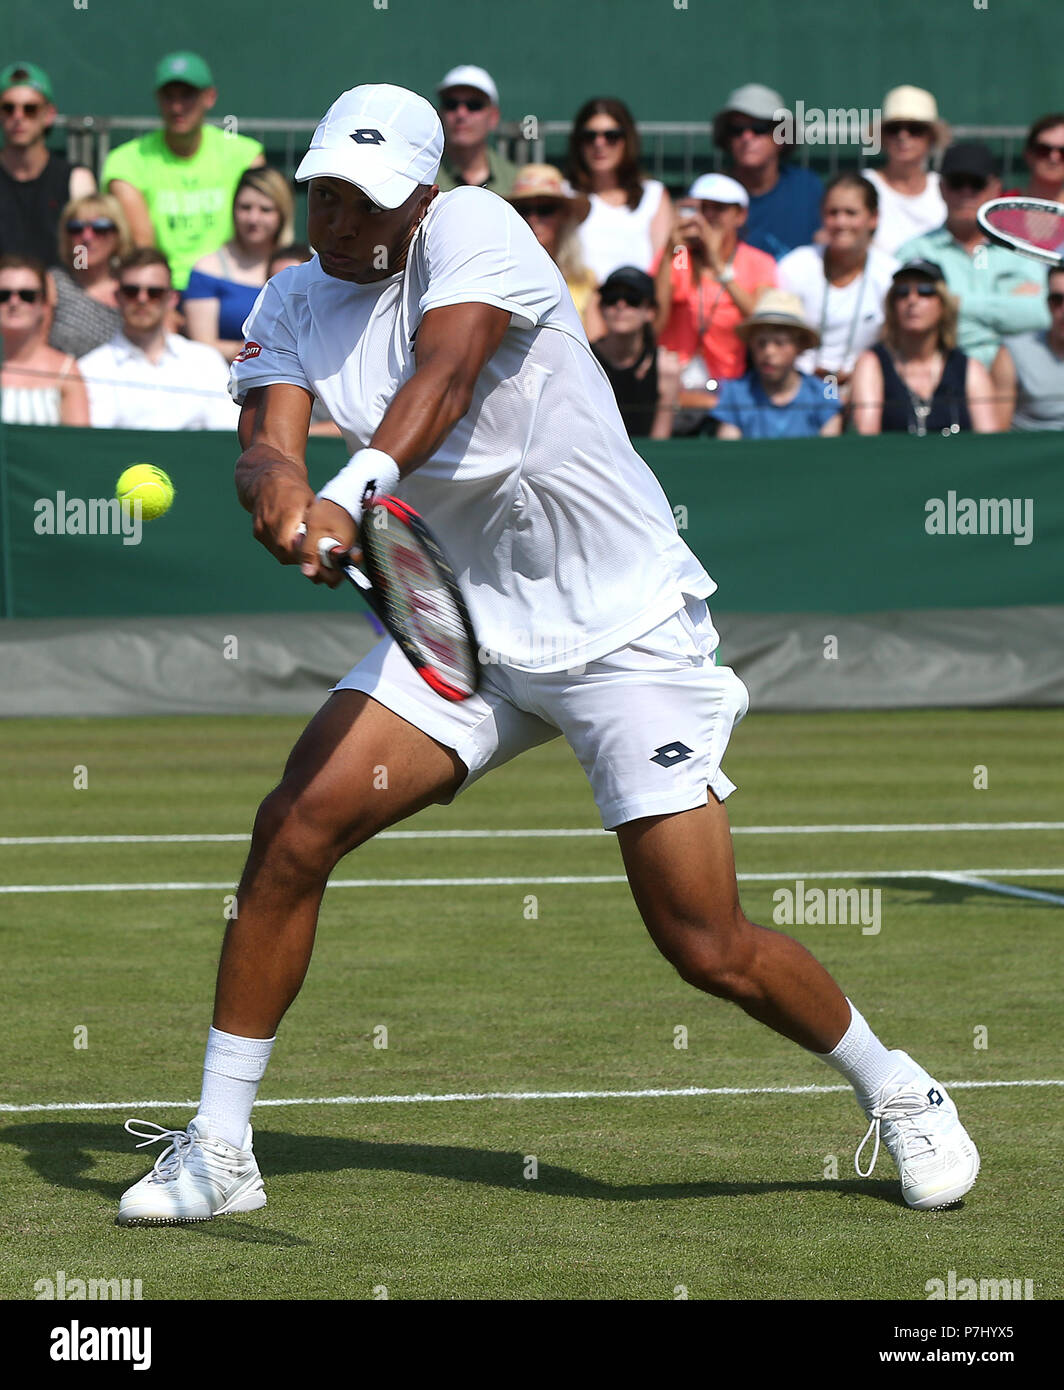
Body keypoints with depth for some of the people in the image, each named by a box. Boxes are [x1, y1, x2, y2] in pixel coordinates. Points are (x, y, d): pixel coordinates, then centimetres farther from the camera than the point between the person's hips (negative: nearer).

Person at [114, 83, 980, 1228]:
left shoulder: (471, 229, -14)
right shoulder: (292, 305, 3)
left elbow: (444, 375, -32)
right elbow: (267, 436, -12)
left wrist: (352, 493, -49)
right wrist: (275, 483, -37)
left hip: (629, 628, -5)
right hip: (462, 626, 5)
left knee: (707, 949, -7)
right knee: (294, 827, -14)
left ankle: (895, 1090, 20)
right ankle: (218, 1148, -3)